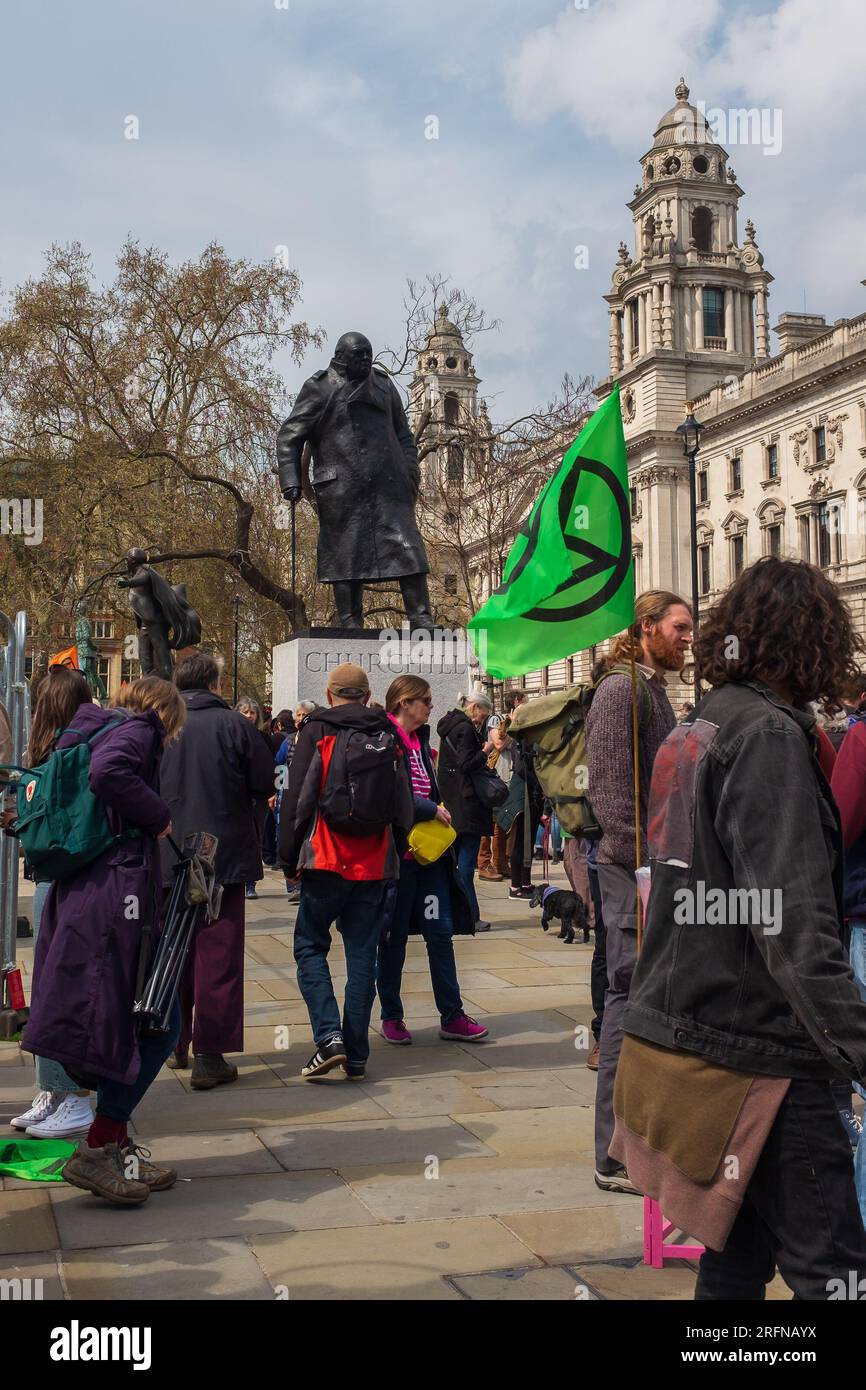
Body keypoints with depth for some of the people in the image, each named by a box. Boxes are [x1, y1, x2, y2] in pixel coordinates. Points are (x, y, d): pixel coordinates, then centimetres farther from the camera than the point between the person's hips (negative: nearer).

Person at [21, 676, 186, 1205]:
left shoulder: (99, 730, 22)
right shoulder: (135, 730, -4)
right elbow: (108, 774, -26)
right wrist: (160, 816, -11)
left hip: (78, 895, 10)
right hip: (115, 898, -10)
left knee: (124, 1030, 16)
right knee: (158, 1028, -4)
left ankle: (116, 1147, 23)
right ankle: (96, 1153, 0)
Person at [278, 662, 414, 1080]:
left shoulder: (316, 731, -2)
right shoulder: (388, 735, 7)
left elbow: (297, 798, -4)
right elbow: (404, 804, 9)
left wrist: (289, 857, 3)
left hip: (325, 861, -3)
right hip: (375, 864, 3)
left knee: (310, 946, 9)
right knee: (362, 955, 7)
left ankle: (329, 1036, -8)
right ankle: (356, 1056, 8)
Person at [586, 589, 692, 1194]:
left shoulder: (656, 690, 19)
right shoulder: (621, 689, -10)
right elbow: (610, 791, -18)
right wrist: (649, 866, -19)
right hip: (633, 871, -9)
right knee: (632, 1001, -6)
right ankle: (618, 1158, 2)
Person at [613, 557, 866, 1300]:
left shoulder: (695, 731, 13)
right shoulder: (769, 736, -14)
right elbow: (794, 926, -23)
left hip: (681, 1035, 9)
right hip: (750, 1054, -9)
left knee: (738, 1255, 17)